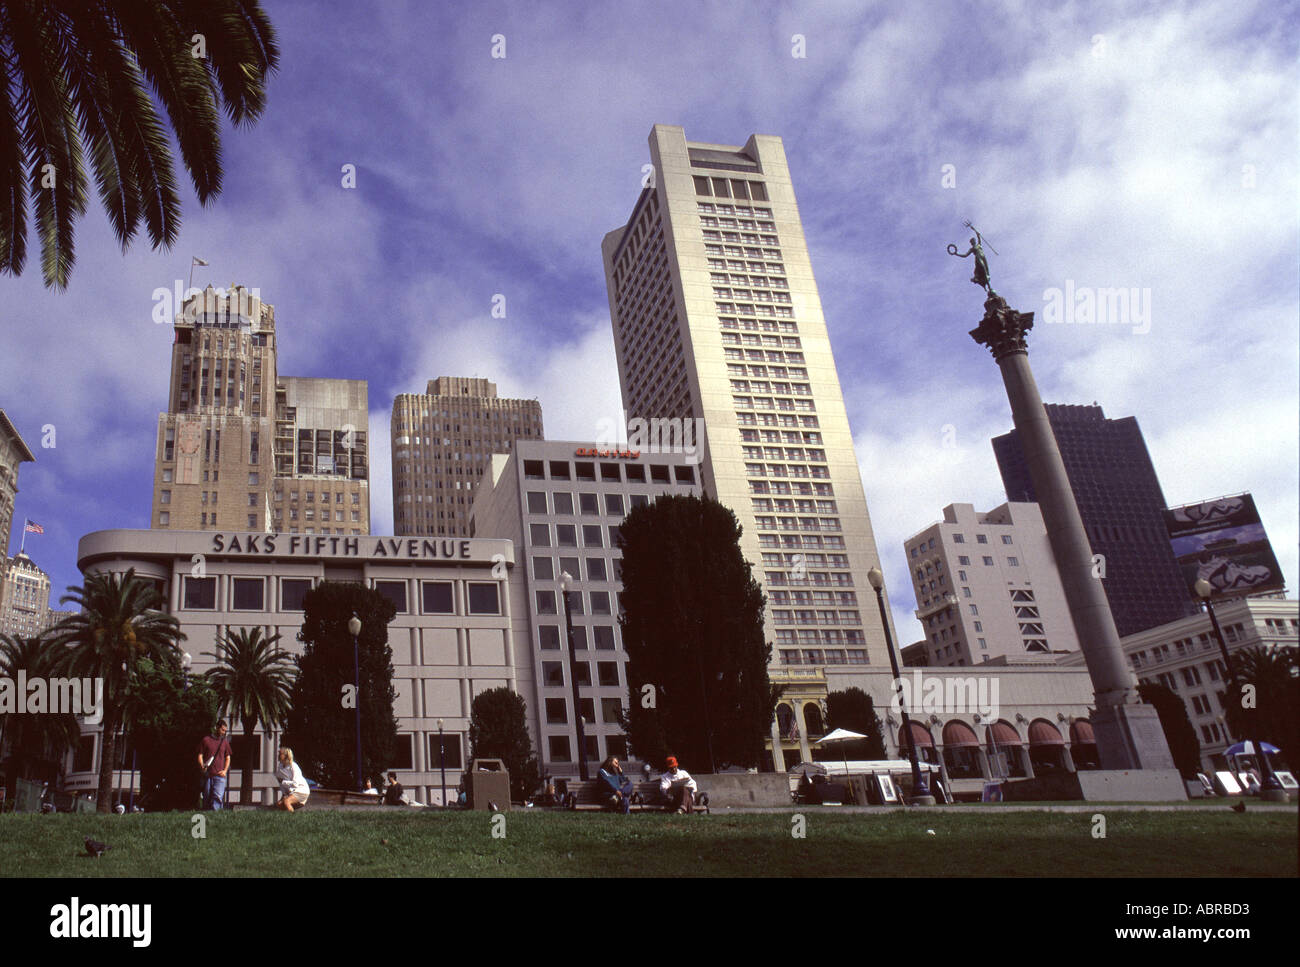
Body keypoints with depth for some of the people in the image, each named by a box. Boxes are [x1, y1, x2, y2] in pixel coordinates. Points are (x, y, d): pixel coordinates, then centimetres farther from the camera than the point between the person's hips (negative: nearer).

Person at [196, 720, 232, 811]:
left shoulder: (225, 741, 13)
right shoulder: (206, 739, 7)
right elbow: (200, 755, 7)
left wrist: (225, 770, 2)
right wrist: (202, 766, -11)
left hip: (220, 776, 0)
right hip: (207, 775, 0)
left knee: (218, 796, -14)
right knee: (206, 797, 4)